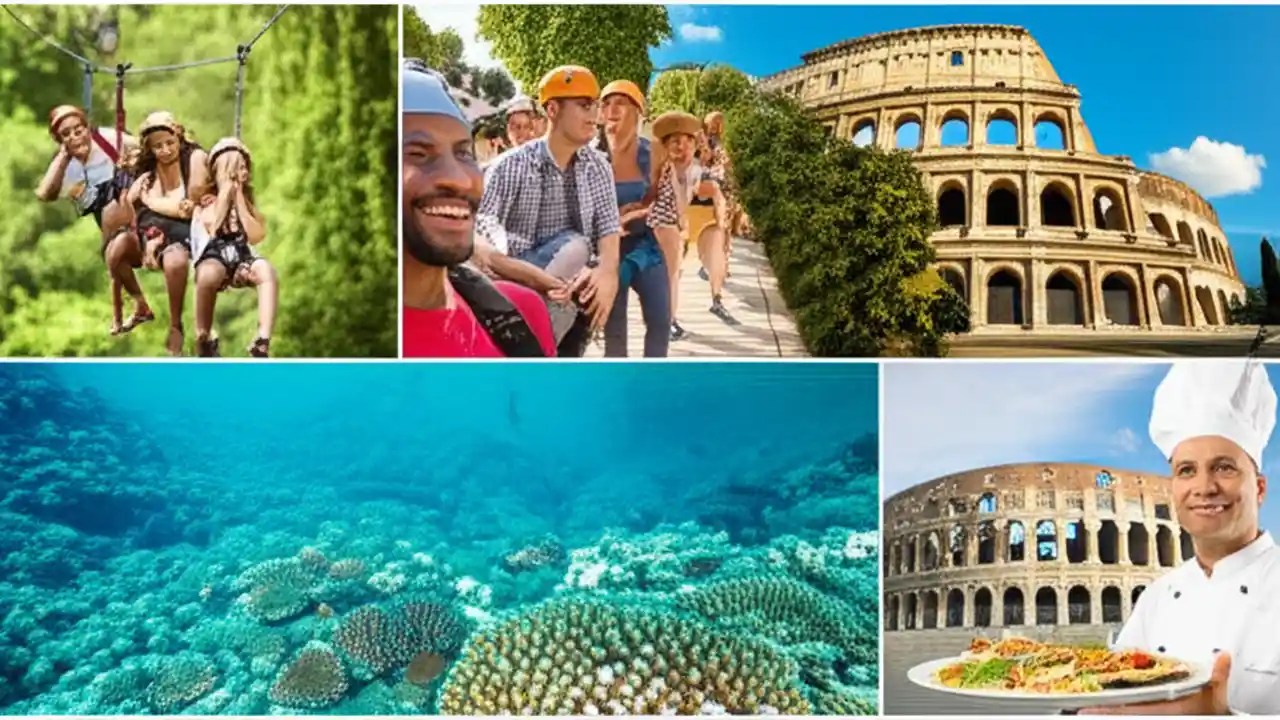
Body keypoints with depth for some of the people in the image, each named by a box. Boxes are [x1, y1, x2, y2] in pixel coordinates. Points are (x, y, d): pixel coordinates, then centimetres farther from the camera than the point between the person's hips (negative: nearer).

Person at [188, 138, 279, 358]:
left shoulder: (247, 200, 18)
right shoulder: (205, 199, 10)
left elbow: (255, 236, 2)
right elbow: (213, 226, -11)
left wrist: (239, 198, 2)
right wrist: (225, 191, -3)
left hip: (242, 258, 3)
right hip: (213, 257, -2)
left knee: (267, 270, -33)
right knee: (208, 274, -40)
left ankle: (263, 342, -39)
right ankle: (203, 339, -20)